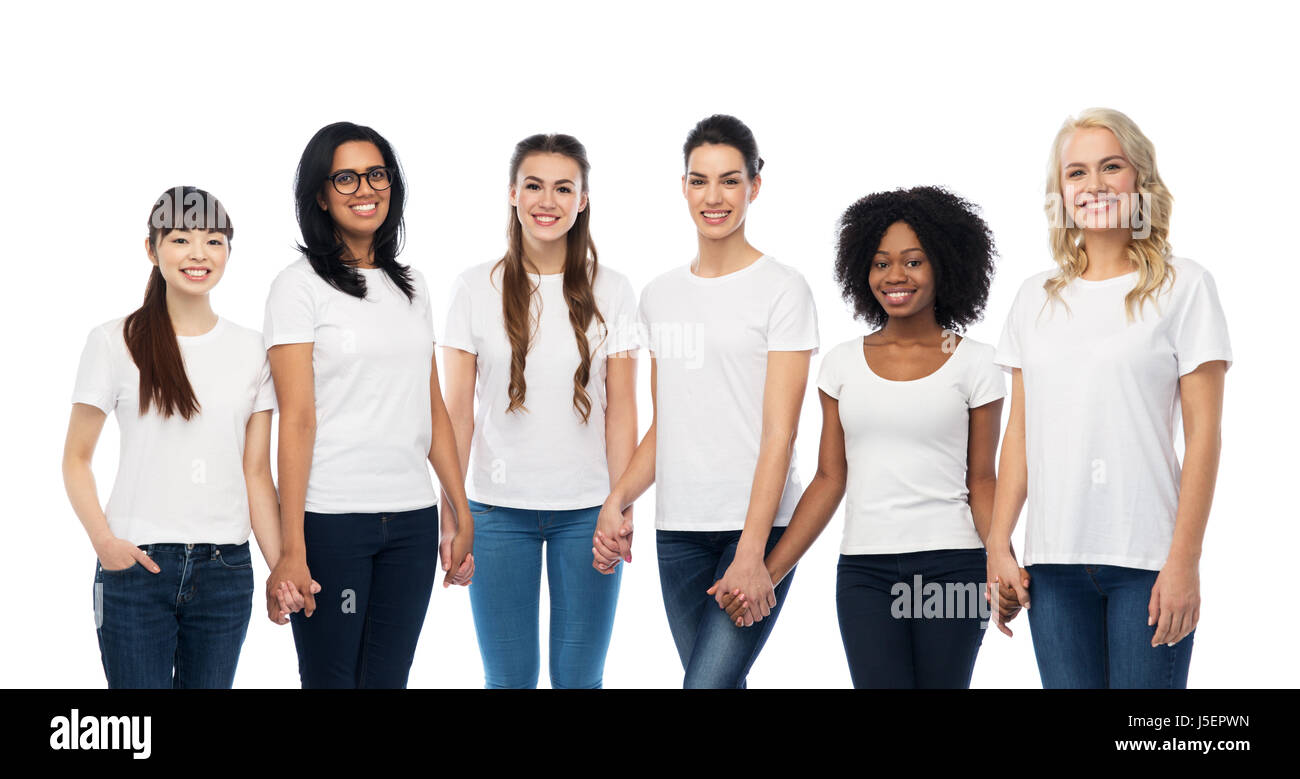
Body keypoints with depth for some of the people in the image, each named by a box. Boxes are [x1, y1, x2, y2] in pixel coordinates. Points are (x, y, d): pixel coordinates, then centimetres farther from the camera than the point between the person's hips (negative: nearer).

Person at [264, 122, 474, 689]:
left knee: (389, 678, 8)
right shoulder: (300, 285, -3)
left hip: (411, 520, 5)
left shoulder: (410, 284, 14)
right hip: (330, 518, -5)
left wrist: (462, 513, 11)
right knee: (330, 678, 1)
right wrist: (292, 549, -14)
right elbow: (296, 420, -10)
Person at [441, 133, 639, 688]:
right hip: (499, 511, 0)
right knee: (509, 677, 5)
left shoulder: (610, 292, 2)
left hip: (586, 511, 0)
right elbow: (458, 412, 2)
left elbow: (620, 411, 3)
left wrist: (621, 507, -3)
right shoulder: (475, 290, 0)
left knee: (579, 677, 5)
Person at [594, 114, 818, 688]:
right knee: (716, 680, 7)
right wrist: (616, 501, 2)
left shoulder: (782, 289, -3)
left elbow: (779, 433, -9)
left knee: (708, 682, -15)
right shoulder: (659, 296, 14)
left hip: (759, 525, -5)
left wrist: (752, 553, -17)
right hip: (677, 529, 5)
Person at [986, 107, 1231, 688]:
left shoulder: (1182, 286, 2)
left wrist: (1184, 561, -9)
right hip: (1053, 562, 3)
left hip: (1146, 560, -3)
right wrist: (998, 545, 5)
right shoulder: (1035, 298, 13)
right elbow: (1020, 433, 13)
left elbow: (1203, 433, -3)